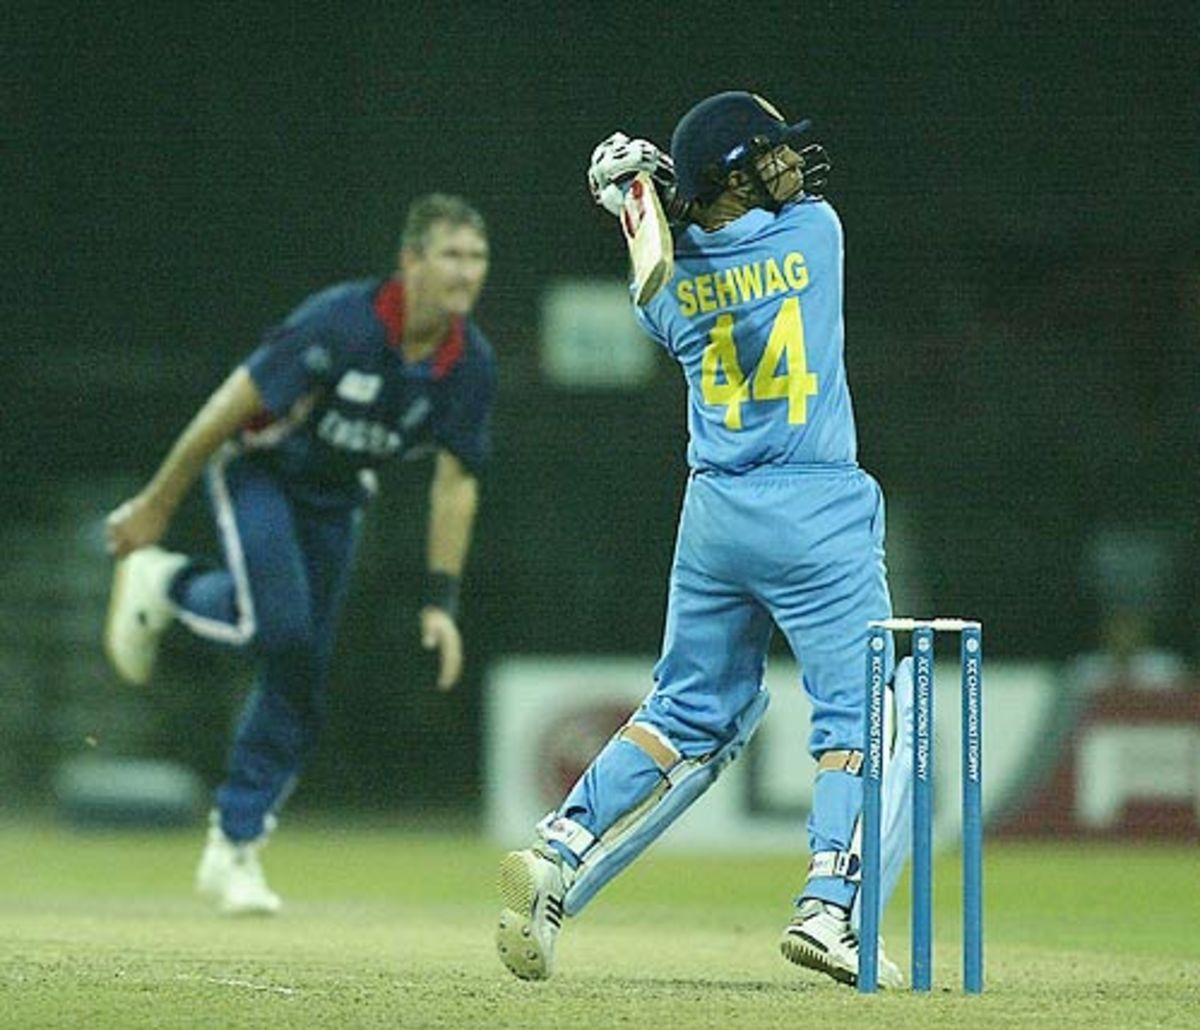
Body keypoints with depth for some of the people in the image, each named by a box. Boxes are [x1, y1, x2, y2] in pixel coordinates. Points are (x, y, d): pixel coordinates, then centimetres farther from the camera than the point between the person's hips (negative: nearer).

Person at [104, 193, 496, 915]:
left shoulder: (472, 365, -14)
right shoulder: (341, 324, -32)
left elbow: (456, 484, -5)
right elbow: (235, 403, -25)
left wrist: (441, 602, -11)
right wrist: (155, 506, -20)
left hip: (337, 496, 6)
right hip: (260, 468, -6)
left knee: (304, 674, 3)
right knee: (277, 623, -28)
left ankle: (235, 847, 14)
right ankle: (164, 583, 4)